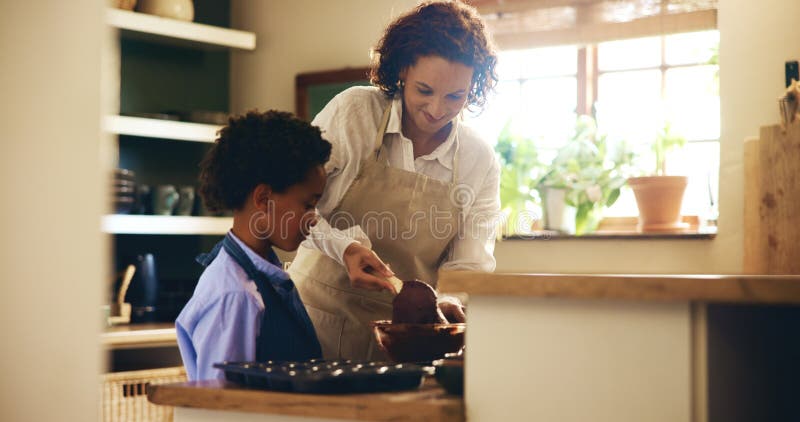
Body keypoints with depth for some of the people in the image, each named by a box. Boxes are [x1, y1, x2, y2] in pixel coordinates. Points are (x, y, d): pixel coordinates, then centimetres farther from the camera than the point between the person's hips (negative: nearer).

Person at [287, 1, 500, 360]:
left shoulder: (482, 162, 4)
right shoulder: (353, 111, -4)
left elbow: (469, 263, 3)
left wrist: (448, 303, -18)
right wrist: (345, 246, -20)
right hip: (320, 317, -2)